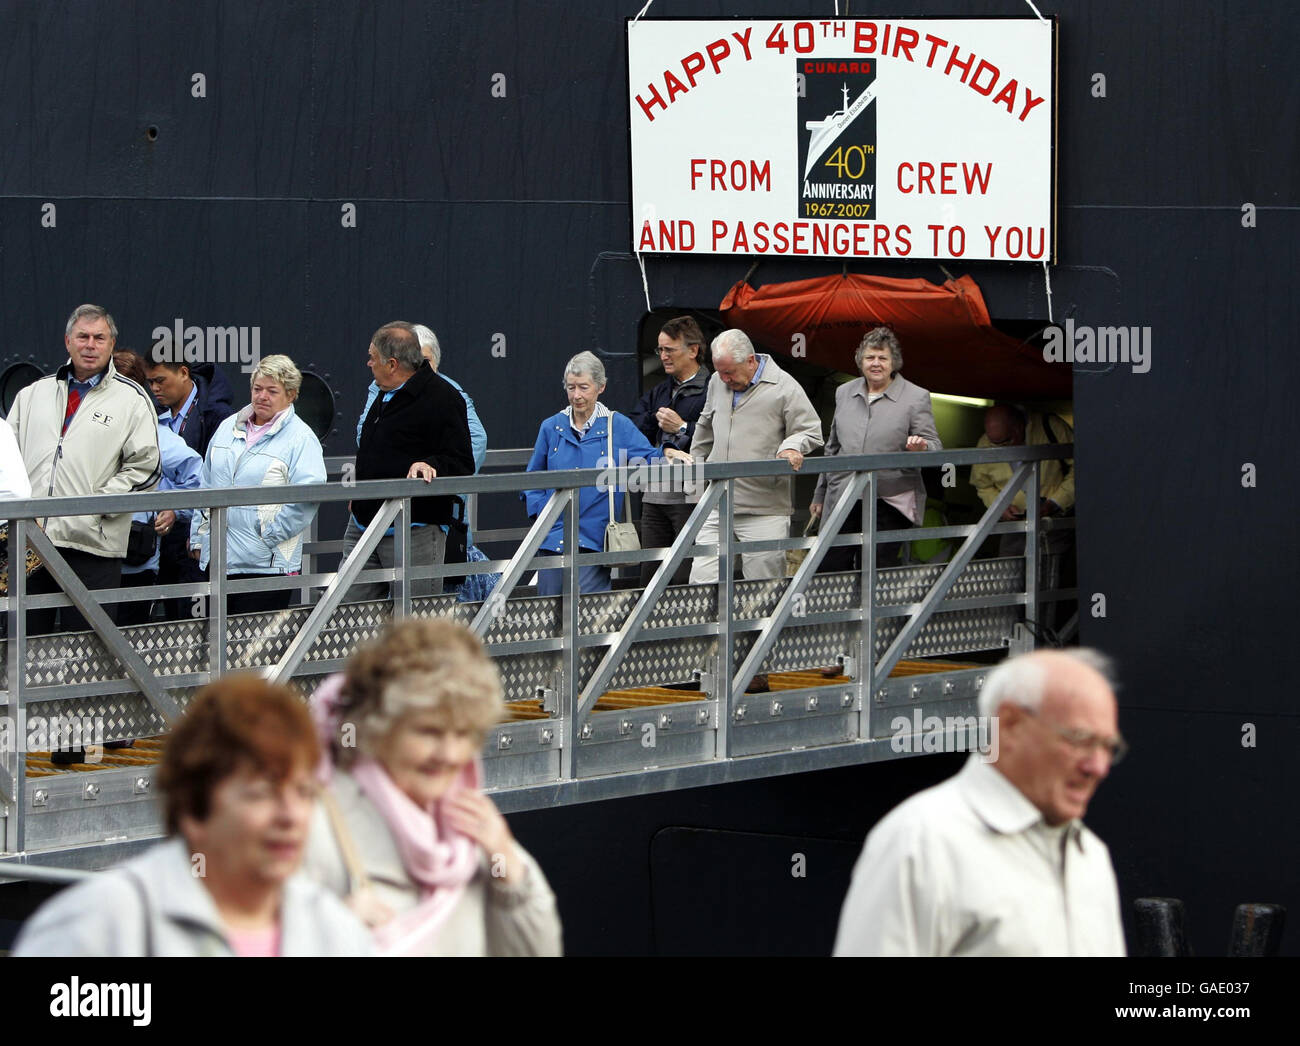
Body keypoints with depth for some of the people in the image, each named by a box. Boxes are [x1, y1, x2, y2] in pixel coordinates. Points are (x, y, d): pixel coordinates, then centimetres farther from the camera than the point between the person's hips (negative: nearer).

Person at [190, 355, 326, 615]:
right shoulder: (228, 428, 17)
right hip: (216, 559, 6)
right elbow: (207, 486, 22)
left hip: (266, 563, -6)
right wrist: (198, 536, 17)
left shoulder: (301, 438, -4)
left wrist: (270, 534, -15)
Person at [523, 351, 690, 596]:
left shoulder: (618, 426, 3)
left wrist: (666, 454, -26)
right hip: (553, 540, 3)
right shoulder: (551, 428, 10)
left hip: (594, 541, -3)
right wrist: (541, 510, 1)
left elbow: (648, 460, -5)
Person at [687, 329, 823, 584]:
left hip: (764, 512, -5)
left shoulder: (784, 388, -5)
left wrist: (791, 447, -21)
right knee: (702, 580, -4)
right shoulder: (717, 383, 13)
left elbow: (811, 431, -1)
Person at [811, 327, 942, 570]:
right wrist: (820, 494, 23)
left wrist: (921, 447, -27)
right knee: (827, 571, -2)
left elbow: (935, 447, -2)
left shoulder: (916, 397, 0)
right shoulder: (844, 393, 13)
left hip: (889, 503, -4)